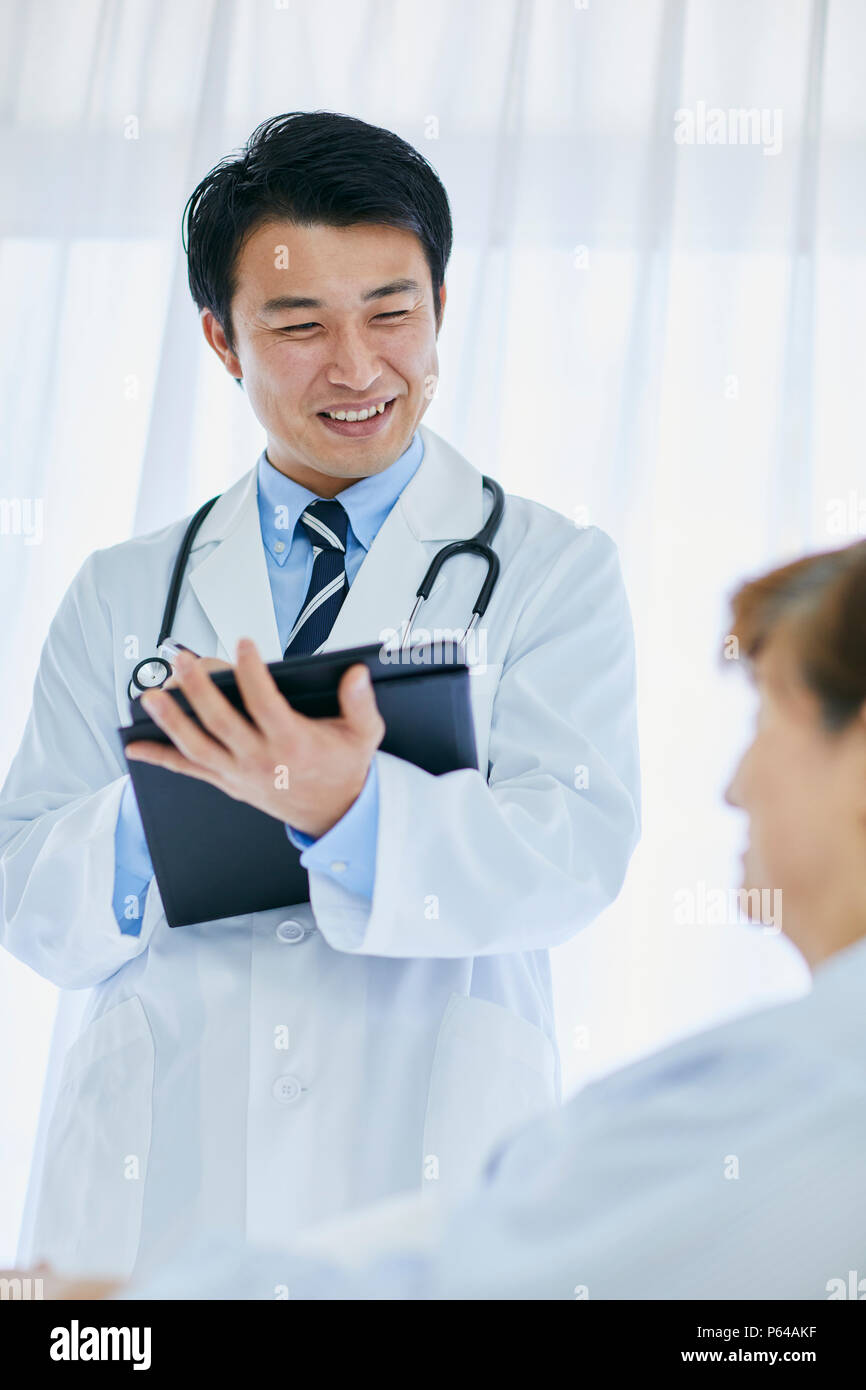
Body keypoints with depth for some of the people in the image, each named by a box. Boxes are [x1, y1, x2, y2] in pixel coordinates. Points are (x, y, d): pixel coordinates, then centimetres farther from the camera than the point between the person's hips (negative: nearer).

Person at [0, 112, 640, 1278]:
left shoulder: (554, 572, 5)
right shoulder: (120, 597, 11)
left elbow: (574, 855, -10)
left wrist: (352, 807, -28)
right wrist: (152, 816, -14)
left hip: (432, 1193, -1)